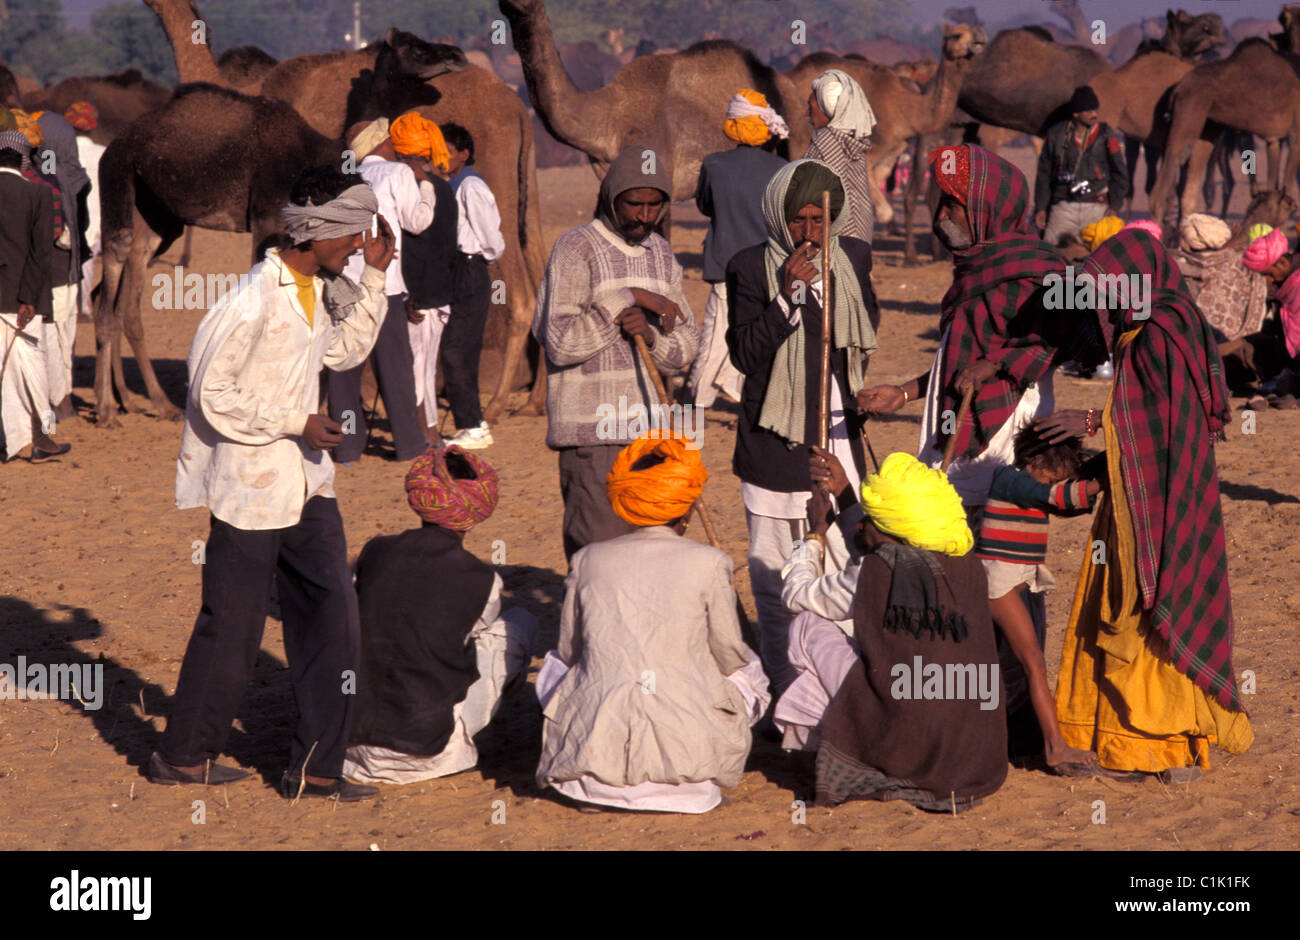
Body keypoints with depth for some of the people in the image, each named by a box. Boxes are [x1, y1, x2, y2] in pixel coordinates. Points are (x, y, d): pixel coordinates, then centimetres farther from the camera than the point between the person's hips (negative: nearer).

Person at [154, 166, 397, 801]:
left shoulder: (320, 289, 7)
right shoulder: (254, 299, -19)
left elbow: (346, 349, 24)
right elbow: (211, 393, -17)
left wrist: (373, 277, 13)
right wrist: (295, 424, -16)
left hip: (306, 481, 8)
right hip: (250, 485, -8)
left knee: (331, 615, 3)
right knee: (232, 629, 3)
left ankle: (315, 767, 10)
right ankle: (182, 755, 21)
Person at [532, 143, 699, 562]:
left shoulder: (661, 254, 15)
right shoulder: (576, 248, -6)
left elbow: (687, 347, 11)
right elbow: (560, 342, -17)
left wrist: (650, 334, -11)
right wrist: (630, 298, -16)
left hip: (649, 429, 7)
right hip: (594, 432, -6)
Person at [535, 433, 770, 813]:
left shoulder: (587, 560, 5)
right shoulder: (708, 563, -2)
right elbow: (729, 657, 5)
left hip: (592, 749, 2)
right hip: (684, 749, -2)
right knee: (748, 673, 30)